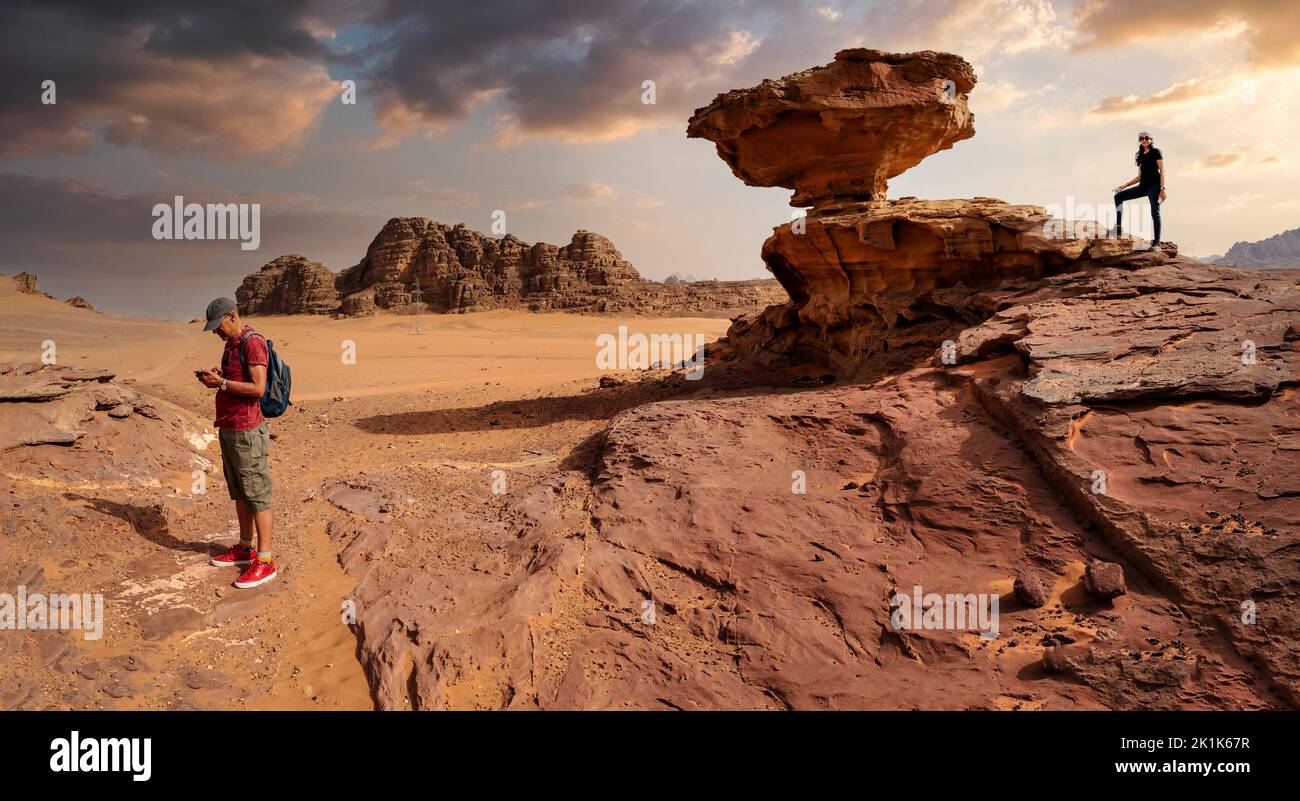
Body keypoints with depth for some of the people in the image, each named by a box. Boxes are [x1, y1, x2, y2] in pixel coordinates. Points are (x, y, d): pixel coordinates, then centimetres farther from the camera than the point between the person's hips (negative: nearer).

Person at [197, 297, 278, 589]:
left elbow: (258, 388, -22)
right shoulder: (231, 344, 16)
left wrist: (221, 383, -17)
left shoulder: (253, 342, -14)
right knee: (239, 492, 16)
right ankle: (245, 548, 27)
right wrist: (215, 377, 5)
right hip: (228, 429, 10)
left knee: (257, 495, -6)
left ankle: (265, 561, -2)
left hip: (247, 432, -10)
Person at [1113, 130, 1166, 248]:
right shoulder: (1141, 156, 20)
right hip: (1143, 186, 7)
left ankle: (1157, 242, -14)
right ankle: (1119, 228, -9)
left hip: (1154, 185, -7)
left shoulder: (1156, 152, 2)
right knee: (1119, 196, -2)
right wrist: (1126, 184, 12)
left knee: (1155, 213, -13)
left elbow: (1162, 171, -6)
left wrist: (1162, 189, -16)